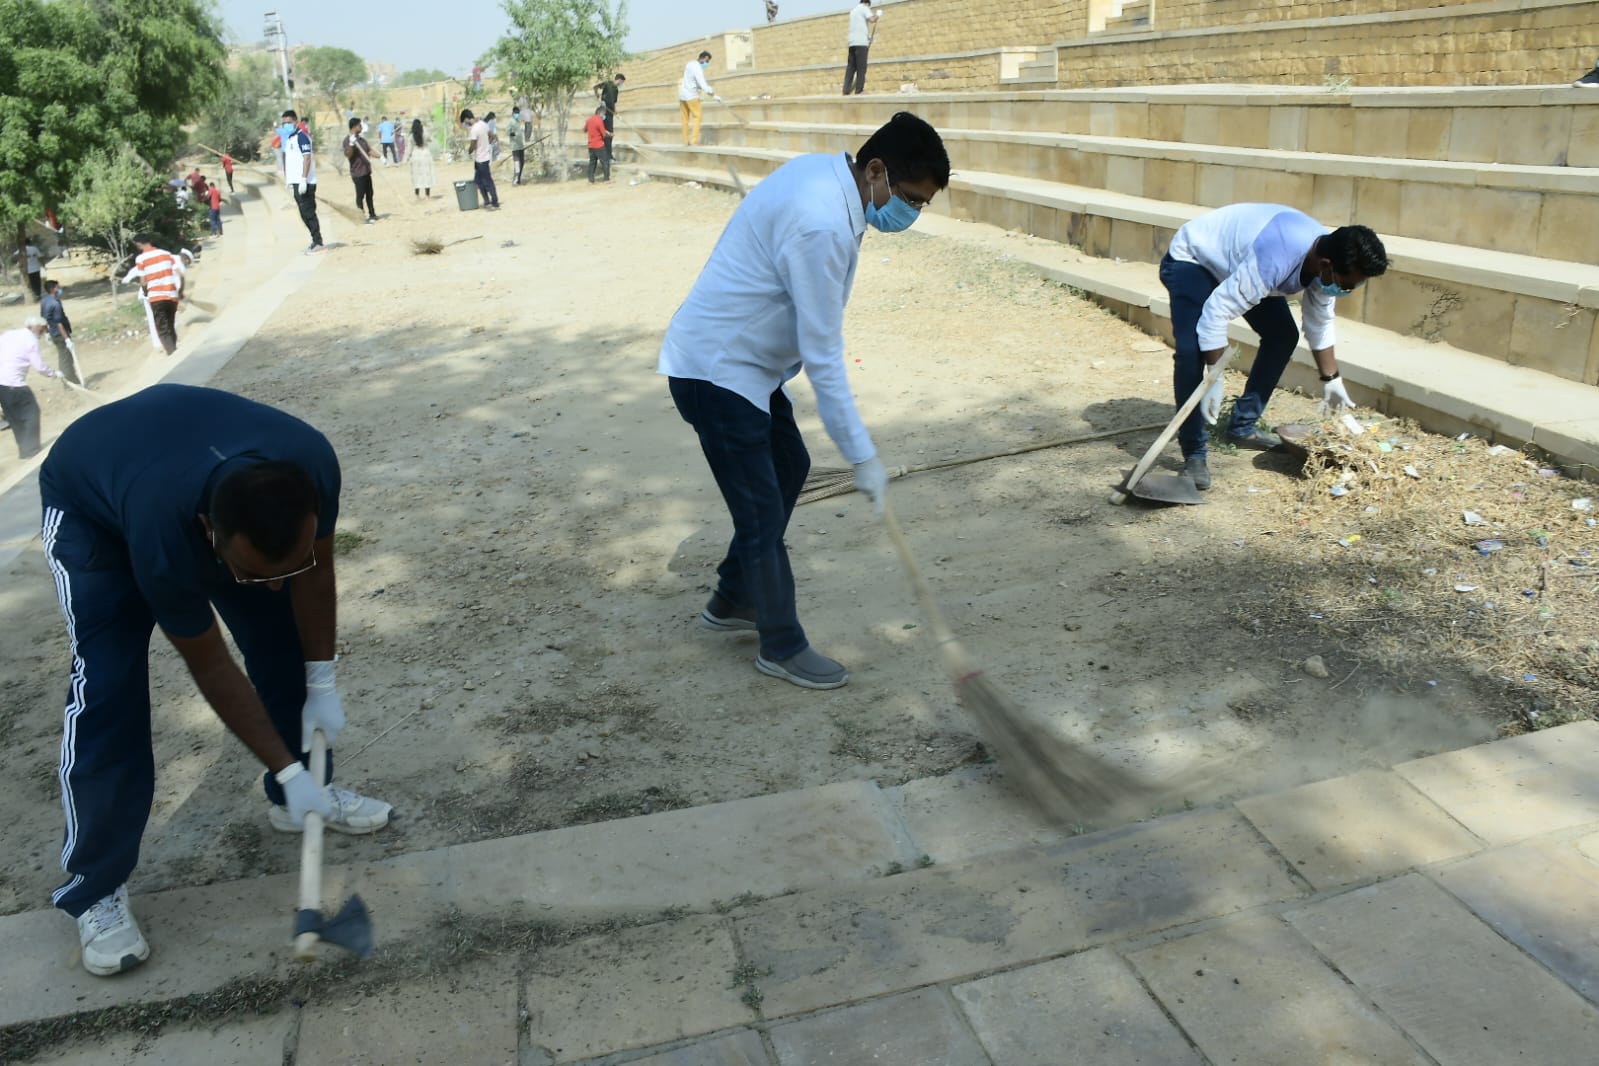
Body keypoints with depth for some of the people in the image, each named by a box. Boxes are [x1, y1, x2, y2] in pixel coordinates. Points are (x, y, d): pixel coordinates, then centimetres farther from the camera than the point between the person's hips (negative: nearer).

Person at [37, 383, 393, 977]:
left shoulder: (312, 467, -36)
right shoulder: (167, 536, -45)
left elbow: (313, 572, -14)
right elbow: (210, 666, -29)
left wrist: (322, 683, -12)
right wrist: (286, 769, -24)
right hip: (88, 503, -4)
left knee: (284, 639, 0)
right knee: (107, 689, -16)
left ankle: (294, 798, 21)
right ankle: (95, 890, -2)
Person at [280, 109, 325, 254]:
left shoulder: (301, 136, -10)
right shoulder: (289, 138, 18)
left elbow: (307, 158, -17)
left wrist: (303, 180, -22)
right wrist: (290, 180, 18)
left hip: (304, 182, -9)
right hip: (296, 182, 9)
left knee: (308, 213, -8)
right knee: (305, 214, 11)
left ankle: (317, 243, -5)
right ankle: (316, 241, 16)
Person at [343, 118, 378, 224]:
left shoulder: (361, 139, 13)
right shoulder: (348, 140, -13)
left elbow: (369, 151, 18)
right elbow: (348, 155, -22)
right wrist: (351, 144, -36)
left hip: (366, 171, 9)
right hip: (358, 173, -9)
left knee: (369, 194, 17)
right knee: (360, 196, -4)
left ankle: (372, 214, 29)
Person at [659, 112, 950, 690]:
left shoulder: (820, 169, 2)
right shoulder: (822, 226, -28)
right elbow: (822, 358, -26)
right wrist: (862, 455, -22)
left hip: (743, 359, 11)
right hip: (715, 371, -11)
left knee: (789, 466, 21)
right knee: (762, 511, -3)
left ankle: (732, 600, 34)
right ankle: (782, 645, 16)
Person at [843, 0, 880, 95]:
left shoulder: (853, 11, 26)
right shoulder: (864, 8, 4)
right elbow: (872, 20, -10)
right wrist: (875, 16, 9)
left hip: (852, 42, 7)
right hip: (861, 42, -7)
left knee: (850, 67, 3)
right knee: (861, 68, -6)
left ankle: (846, 91, -4)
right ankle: (859, 90, -9)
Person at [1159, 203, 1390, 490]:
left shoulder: (1325, 258, -13)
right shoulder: (1274, 261, -41)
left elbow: (1320, 324, 3)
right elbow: (1217, 311, -38)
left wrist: (1331, 380, 11)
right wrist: (1214, 380, -36)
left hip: (1234, 259, 9)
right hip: (1192, 260, -9)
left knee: (1283, 335, 5)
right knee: (1192, 351, -26)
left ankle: (1243, 426, 14)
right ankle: (1193, 453, -20)